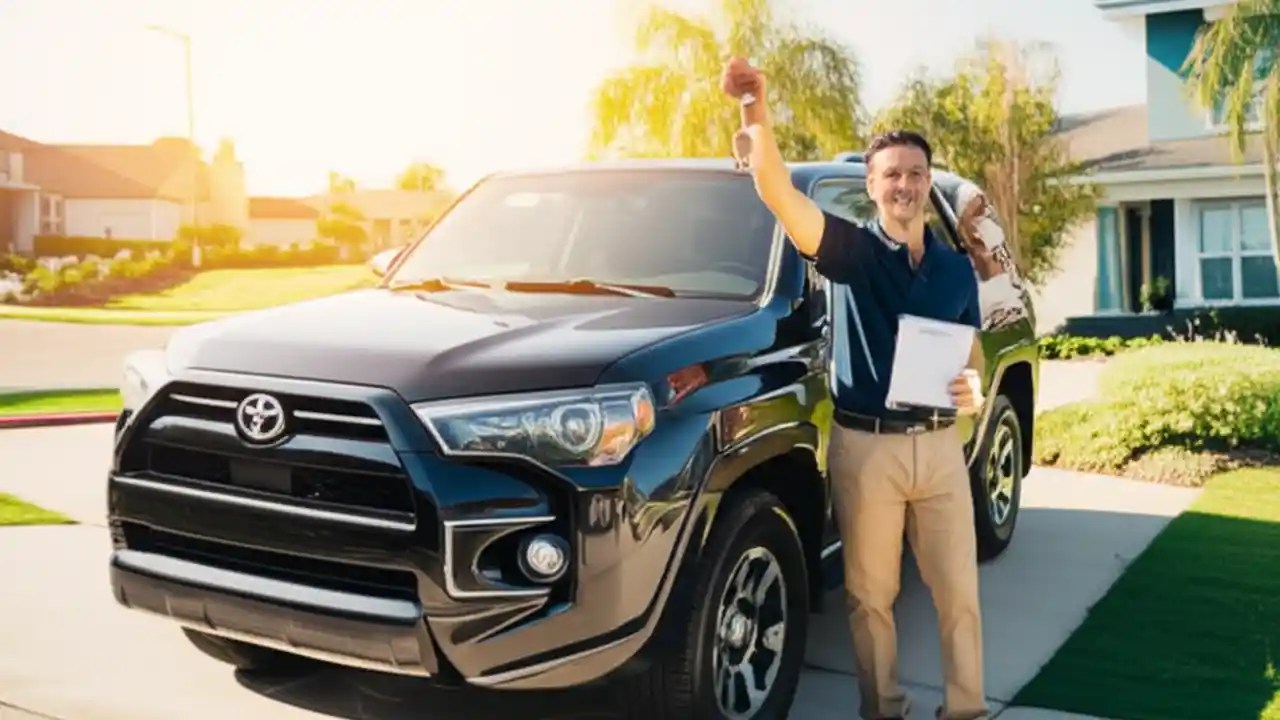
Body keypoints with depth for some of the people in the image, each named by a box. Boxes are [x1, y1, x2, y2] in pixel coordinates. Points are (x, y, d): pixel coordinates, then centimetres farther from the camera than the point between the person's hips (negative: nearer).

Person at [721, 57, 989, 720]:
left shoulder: (957, 268, 9)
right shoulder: (852, 249, -4)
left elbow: (972, 353, 18)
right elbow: (778, 192, -20)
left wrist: (973, 388, -7)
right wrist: (757, 114, -36)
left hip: (939, 445, 3)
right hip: (866, 446, -3)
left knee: (958, 590, 9)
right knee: (870, 595, 10)